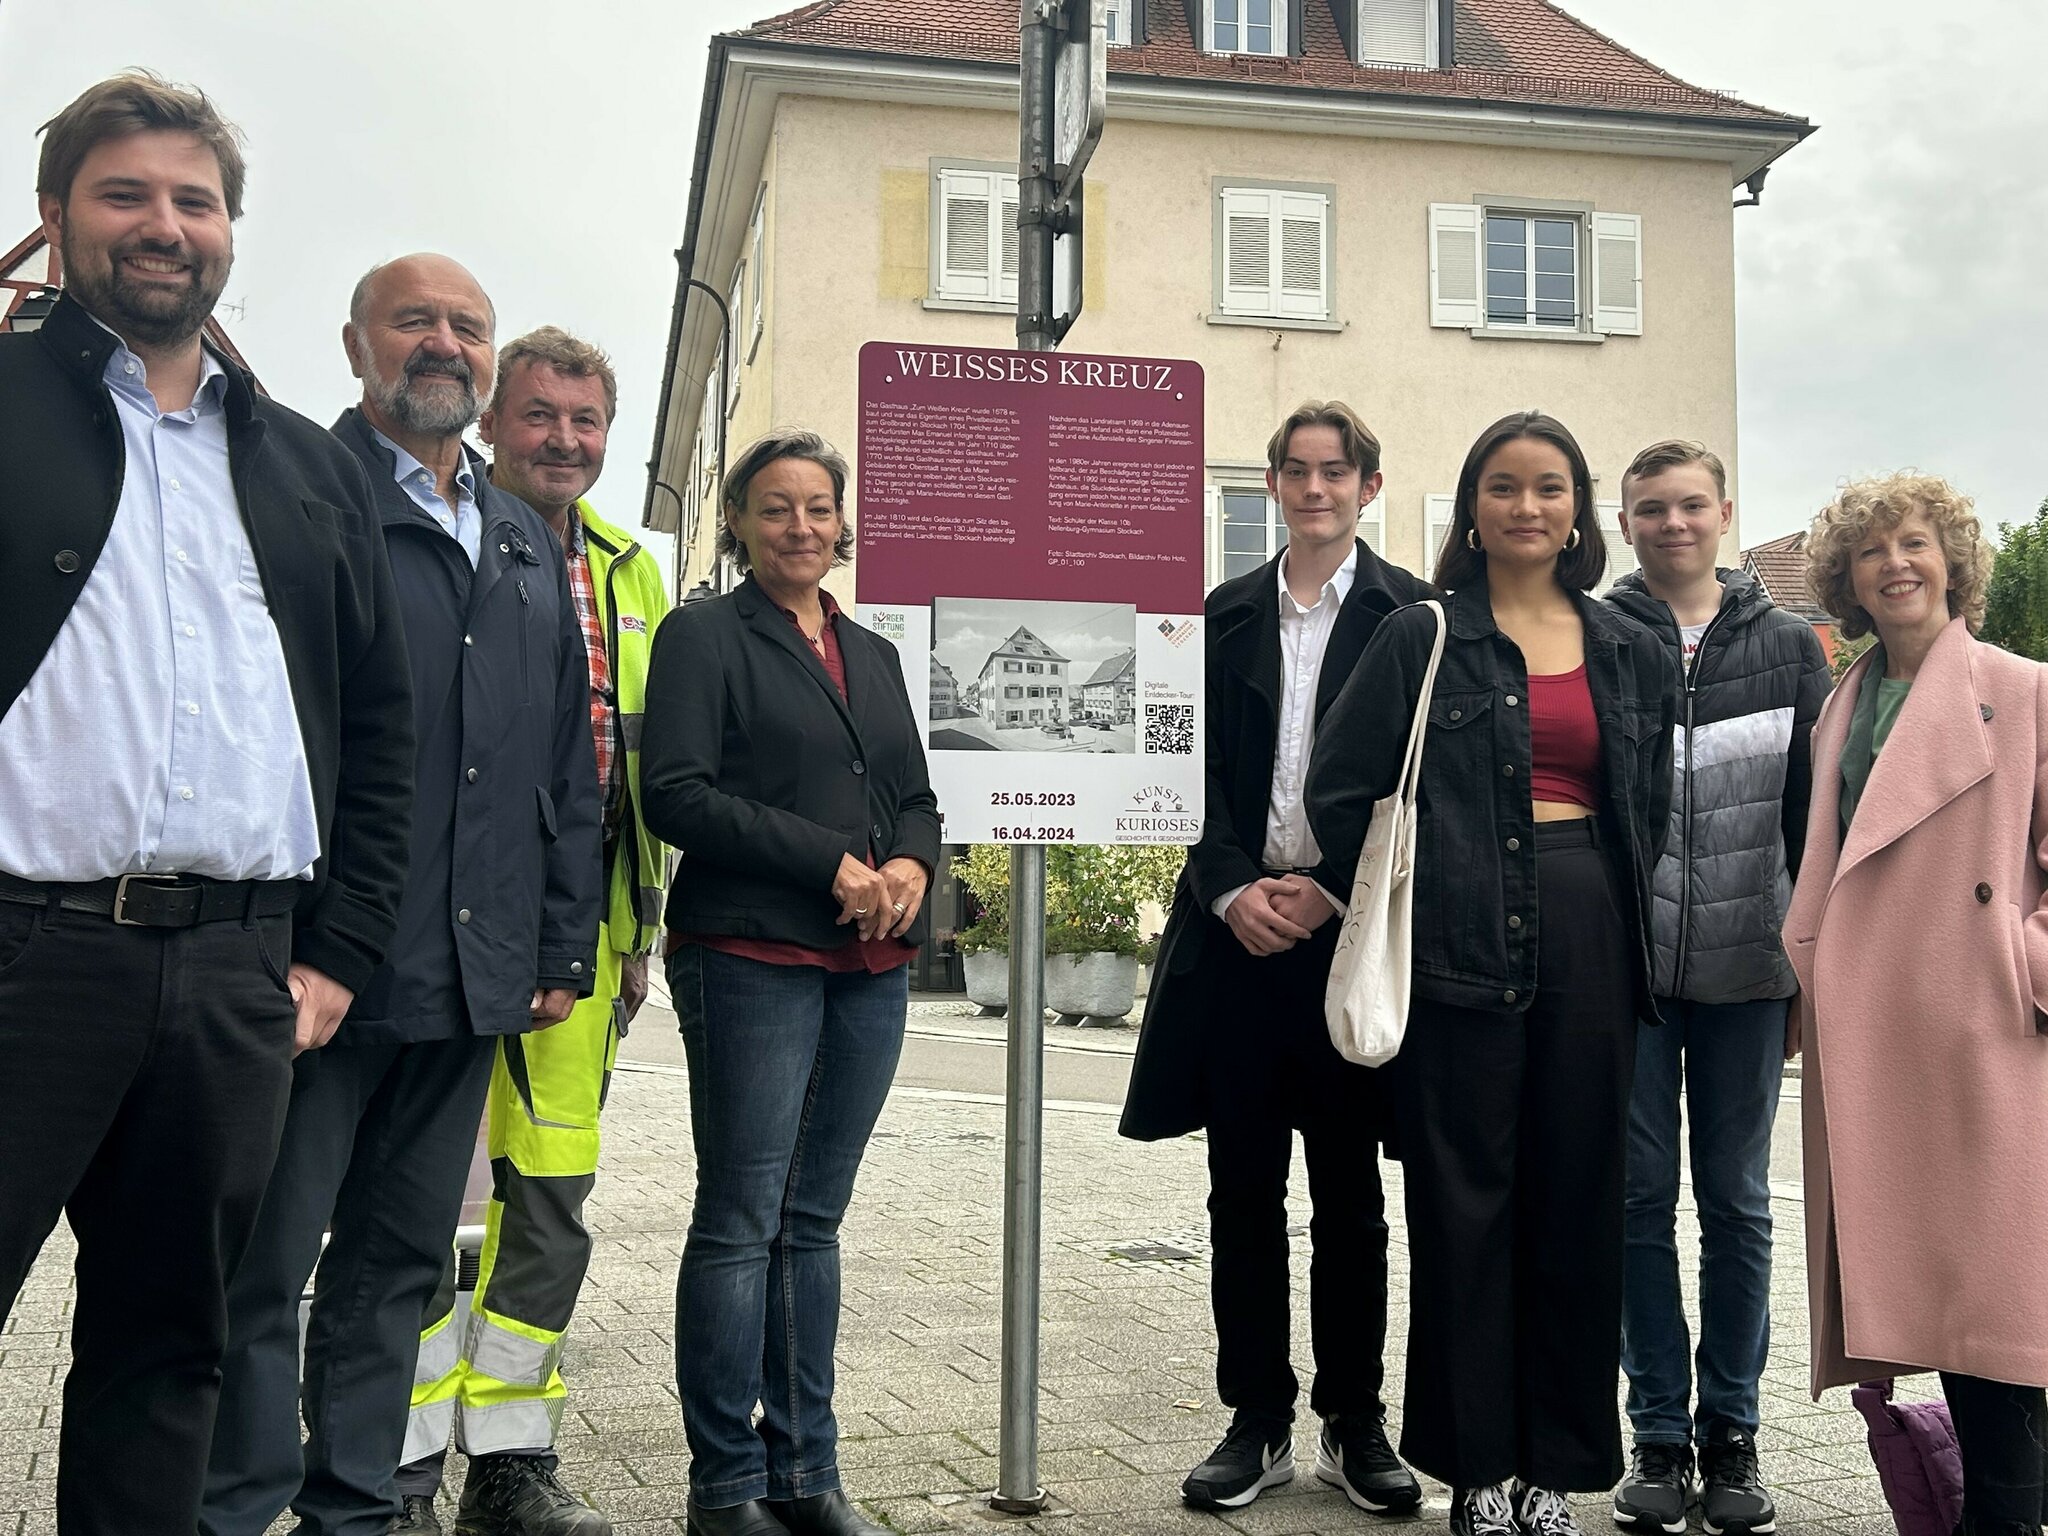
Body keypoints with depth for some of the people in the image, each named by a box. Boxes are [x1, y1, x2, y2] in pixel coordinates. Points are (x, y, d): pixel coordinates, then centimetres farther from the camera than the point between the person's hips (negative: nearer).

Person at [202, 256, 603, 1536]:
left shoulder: (534, 548, 18)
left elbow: (573, 766, 19)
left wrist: (565, 945, 13)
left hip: (474, 976, 6)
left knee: (400, 1262, 15)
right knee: (263, 1265, 2)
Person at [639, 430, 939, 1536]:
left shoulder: (872, 654, 19)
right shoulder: (703, 636, 0)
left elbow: (916, 797, 18)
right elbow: (676, 793, -11)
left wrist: (911, 866, -5)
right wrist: (831, 863, -16)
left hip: (870, 967, 6)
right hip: (751, 957, -6)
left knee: (814, 1219, 10)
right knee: (741, 1224, -2)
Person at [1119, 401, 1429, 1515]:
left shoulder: (1412, 616, 2)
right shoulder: (1221, 616, 11)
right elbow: (1195, 771, 7)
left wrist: (1331, 890, -10)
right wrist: (1233, 889, -7)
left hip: (1353, 924, -2)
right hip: (1238, 923, 3)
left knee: (1350, 1190, 7)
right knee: (1243, 1186, 6)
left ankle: (1354, 1422, 18)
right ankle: (1258, 1421, 17)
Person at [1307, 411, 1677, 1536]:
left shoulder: (1632, 653, 13)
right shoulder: (1424, 637, 2)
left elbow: (1653, 806, 18)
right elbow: (1341, 788, 0)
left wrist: (1632, 920, 10)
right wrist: (1408, 900, 1)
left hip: (1591, 938, 4)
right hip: (1464, 939, -3)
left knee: (1577, 1192, 7)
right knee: (1465, 1197, 1)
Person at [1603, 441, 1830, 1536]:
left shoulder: (1788, 647, 7)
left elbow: (1815, 813, 8)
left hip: (1745, 970, 1)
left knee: (1736, 1201, 9)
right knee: (1640, 1199, 4)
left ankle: (1731, 1430, 21)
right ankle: (1659, 1434, 16)